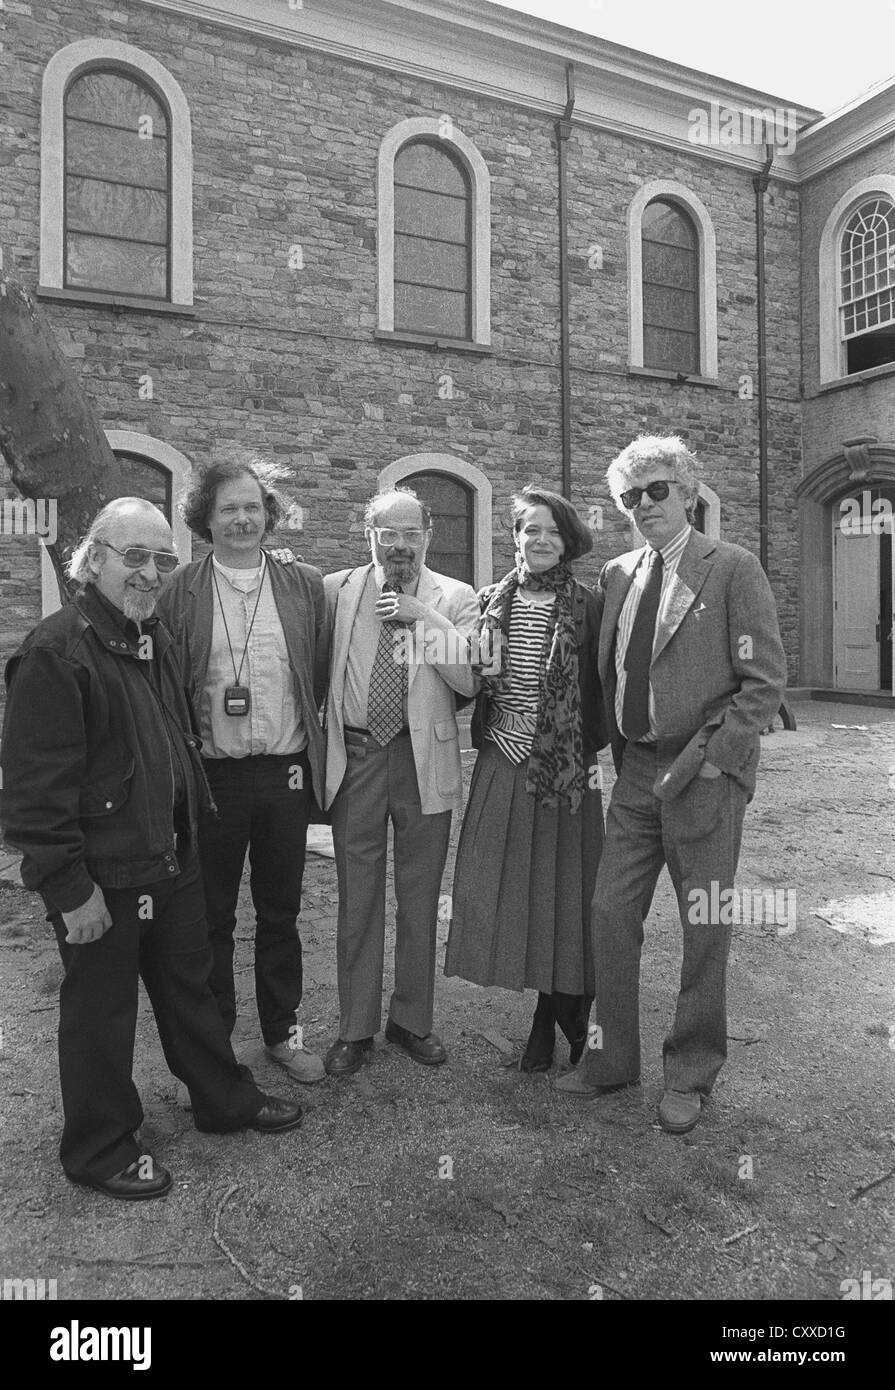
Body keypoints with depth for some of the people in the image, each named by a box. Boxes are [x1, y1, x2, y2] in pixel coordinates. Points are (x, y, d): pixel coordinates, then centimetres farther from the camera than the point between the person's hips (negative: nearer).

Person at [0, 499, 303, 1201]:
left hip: (173, 857, 8)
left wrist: (189, 831, 16)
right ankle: (100, 1149, 32)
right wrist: (71, 889, -21)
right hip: (101, 877, -8)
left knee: (189, 984, 23)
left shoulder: (157, 639, 8)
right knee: (102, 1010, 11)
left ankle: (225, 1098, 42)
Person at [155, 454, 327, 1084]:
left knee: (280, 911, 14)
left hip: (286, 773, 1)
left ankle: (284, 1030, 31)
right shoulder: (180, 592, 0)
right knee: (212, 916, 12)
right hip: (211, 775, -1)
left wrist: (316, 752, 2)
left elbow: (325, 676, 5)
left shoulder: (306, 585, 3)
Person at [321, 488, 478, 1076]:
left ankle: (413, 1019, 28)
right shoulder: (335, 590, 5)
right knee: (358, 895, 8)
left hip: (425, 758, 0)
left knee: (421, 896, 10)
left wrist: (424, 616, -14)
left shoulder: (456, 598, 3)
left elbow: (470, 679, -9)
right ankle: (355, 1027, 23)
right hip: (355, 756, 0)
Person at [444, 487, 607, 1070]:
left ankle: (558, 1019, 21)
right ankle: (555, 1017, 23)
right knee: (508, 886, 6)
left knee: (562, 886, 3)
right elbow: (472, 680, 15)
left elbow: (602, 689, 1)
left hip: (565, 766, -3)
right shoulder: (492, 602, 9)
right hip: (502, 762, 3)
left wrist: (595, 754, -5)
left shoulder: (588, 607, 0)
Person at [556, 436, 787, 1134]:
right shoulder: (617, 574, 10)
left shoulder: (733, 568, -5)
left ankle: (691, 1075, 24)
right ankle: (613, 1058, 27)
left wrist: (707, 760, -15)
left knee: (706, 930, 6)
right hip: (636, 770, 5)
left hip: (705, 774, -5)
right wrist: (622, 754, 4)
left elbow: (765, 679, -9)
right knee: (611, 914, 8)